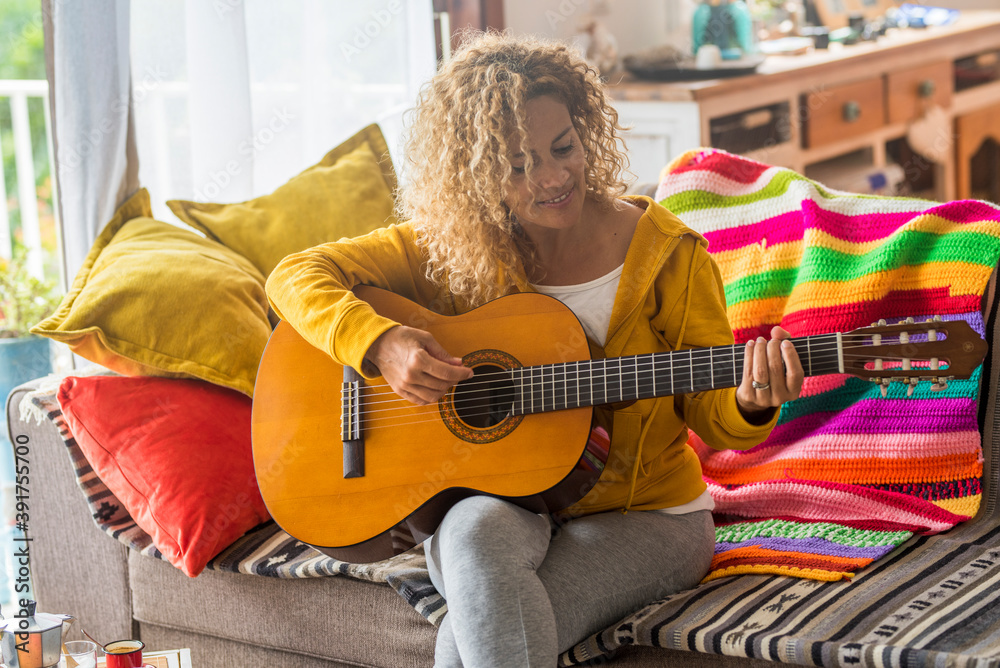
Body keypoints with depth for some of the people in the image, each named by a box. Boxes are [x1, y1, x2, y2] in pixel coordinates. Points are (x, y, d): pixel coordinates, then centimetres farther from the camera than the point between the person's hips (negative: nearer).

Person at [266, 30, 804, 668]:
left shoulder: (667, 254, -7)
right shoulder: (450, 247, -2)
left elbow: (712, 416, -3)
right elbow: (297, 275, -2)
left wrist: (751, 403, -28)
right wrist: (379, 343, -20)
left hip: (645, 513, -2)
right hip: (495, 501, 2)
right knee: (475, 534, -36)